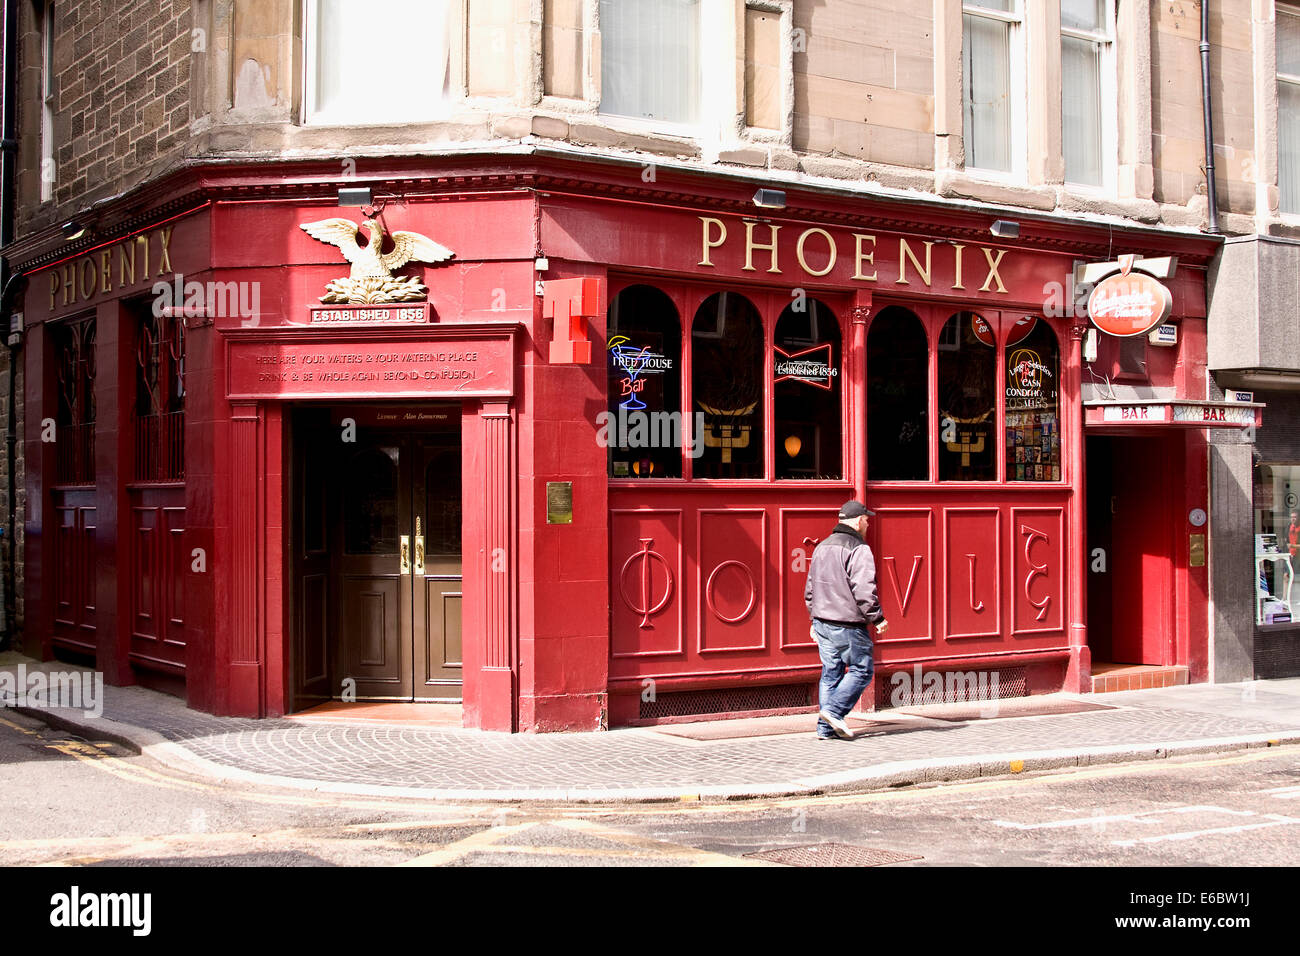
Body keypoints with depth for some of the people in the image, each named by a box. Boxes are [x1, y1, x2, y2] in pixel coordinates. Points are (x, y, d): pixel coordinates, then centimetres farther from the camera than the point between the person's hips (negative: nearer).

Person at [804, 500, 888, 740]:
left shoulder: (821, 547, 15)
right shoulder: (858, 549, -12)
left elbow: (810, 588, 20)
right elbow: (864, 590, -19)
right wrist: (877, 618, -11)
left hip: (822, 623, 8)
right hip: (848, 625, -8)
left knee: (831, 672, 11)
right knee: (862, 670, 4)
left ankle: (826, 728, 9)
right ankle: (834, 710, -8)